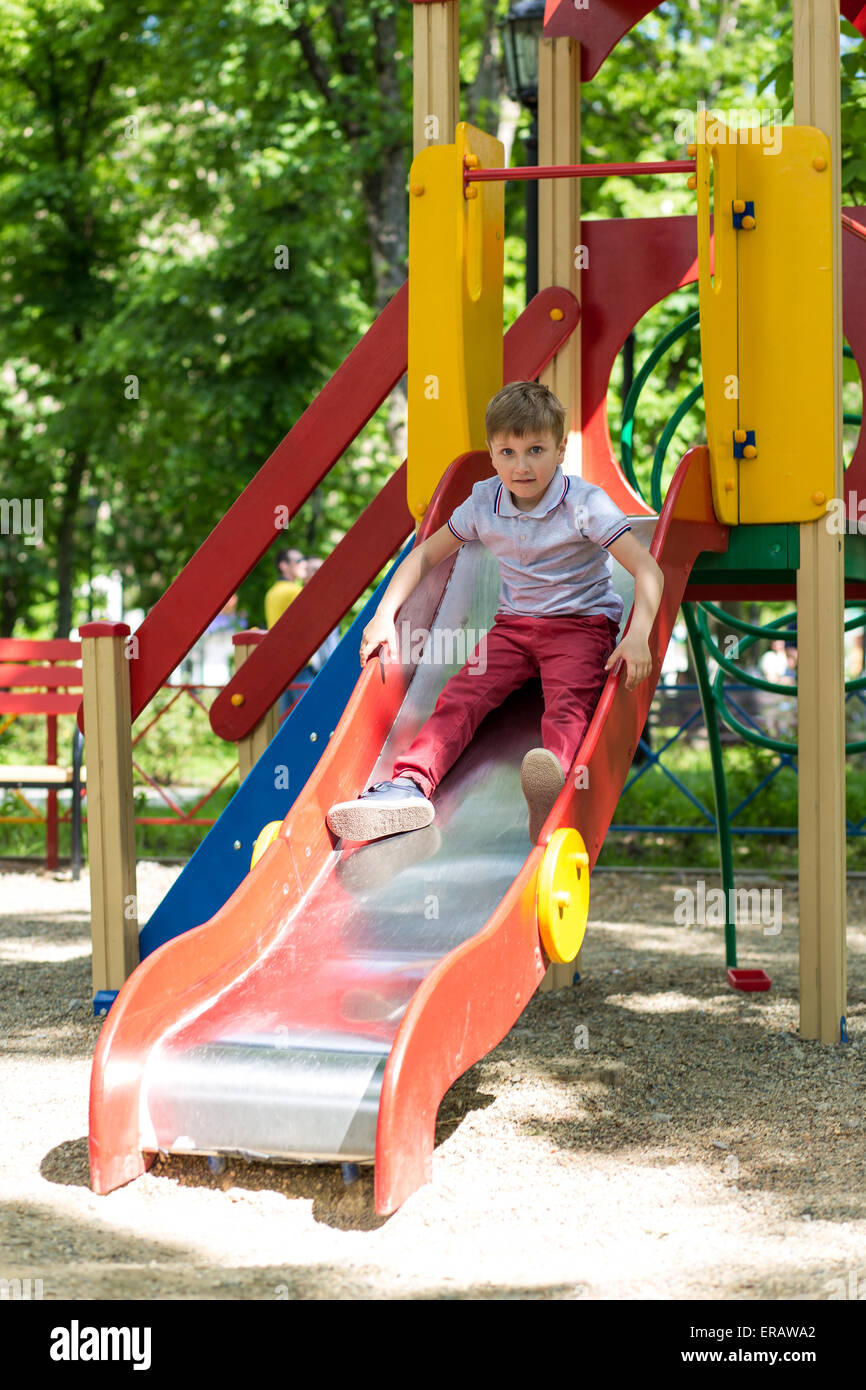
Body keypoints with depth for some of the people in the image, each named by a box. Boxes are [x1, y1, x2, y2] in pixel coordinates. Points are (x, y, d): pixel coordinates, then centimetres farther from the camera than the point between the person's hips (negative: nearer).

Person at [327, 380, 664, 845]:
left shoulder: (585, 504, -12)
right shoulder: (483, 503, 1)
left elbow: (647, 570, -17)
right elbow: (426, 554, 14)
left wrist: (638, 635, -33)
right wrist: (385, 614, 2)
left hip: (580, 625, -5)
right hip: (513, 623, 5)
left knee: (568, 700, -35)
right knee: (461, 695, -21)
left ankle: (553, 777, -66)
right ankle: (410, 785, -38)